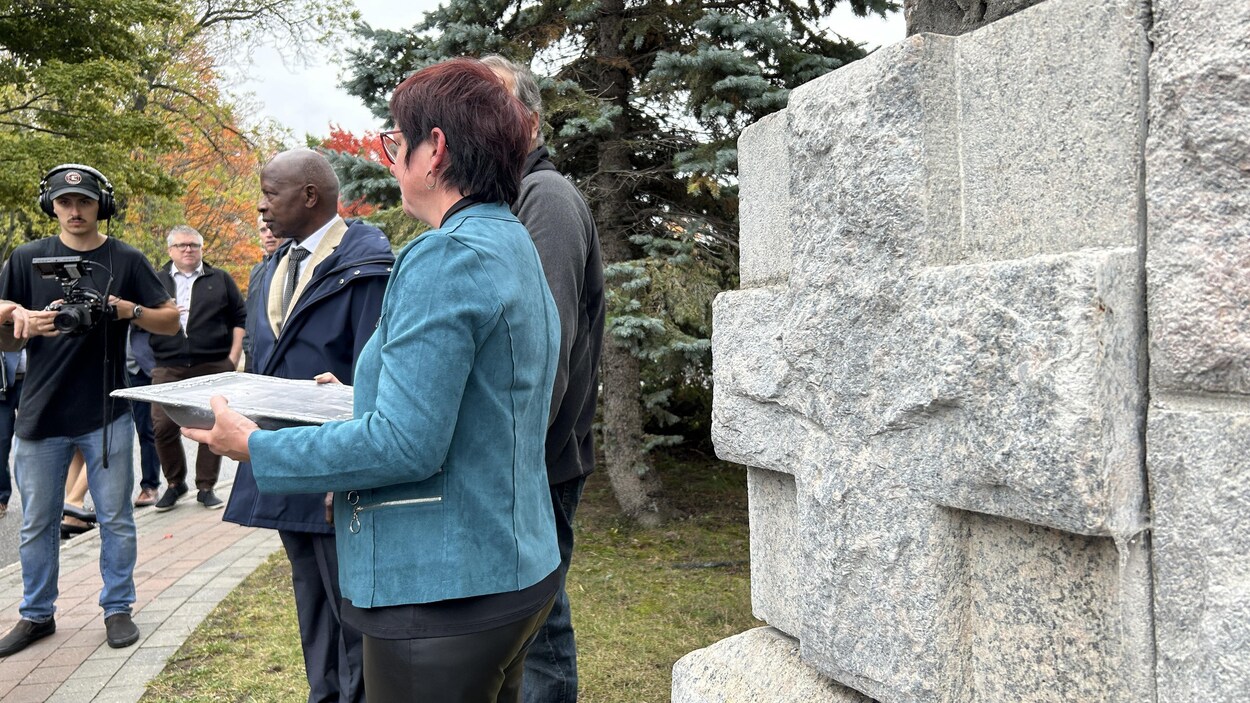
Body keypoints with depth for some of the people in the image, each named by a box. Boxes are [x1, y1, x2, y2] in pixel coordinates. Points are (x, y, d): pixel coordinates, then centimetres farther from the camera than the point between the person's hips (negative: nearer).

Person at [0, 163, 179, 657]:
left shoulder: (126, 260, 1)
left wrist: (129, 309, -16)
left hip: (106, 414, -1)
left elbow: (171, 322, 2)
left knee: (115, 519, 8)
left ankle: (117, 608, 22)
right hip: (41, 415, 1)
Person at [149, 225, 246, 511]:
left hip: (213, 366, -1)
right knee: (163, 426, -4)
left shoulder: (220, 280, 10)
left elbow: (240, 318, 8)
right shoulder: (156, 281, 13)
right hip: (168, 368, 1)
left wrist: (234, 356, -1)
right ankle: (174, 483, 17)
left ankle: (206, 487, 14)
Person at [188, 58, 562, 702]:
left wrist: (255, 447, -12)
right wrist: (357, 397, 22)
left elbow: (406, 445, -23)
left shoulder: (447, 256, -20)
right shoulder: (518, 249, 10)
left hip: (445, 593, -9)